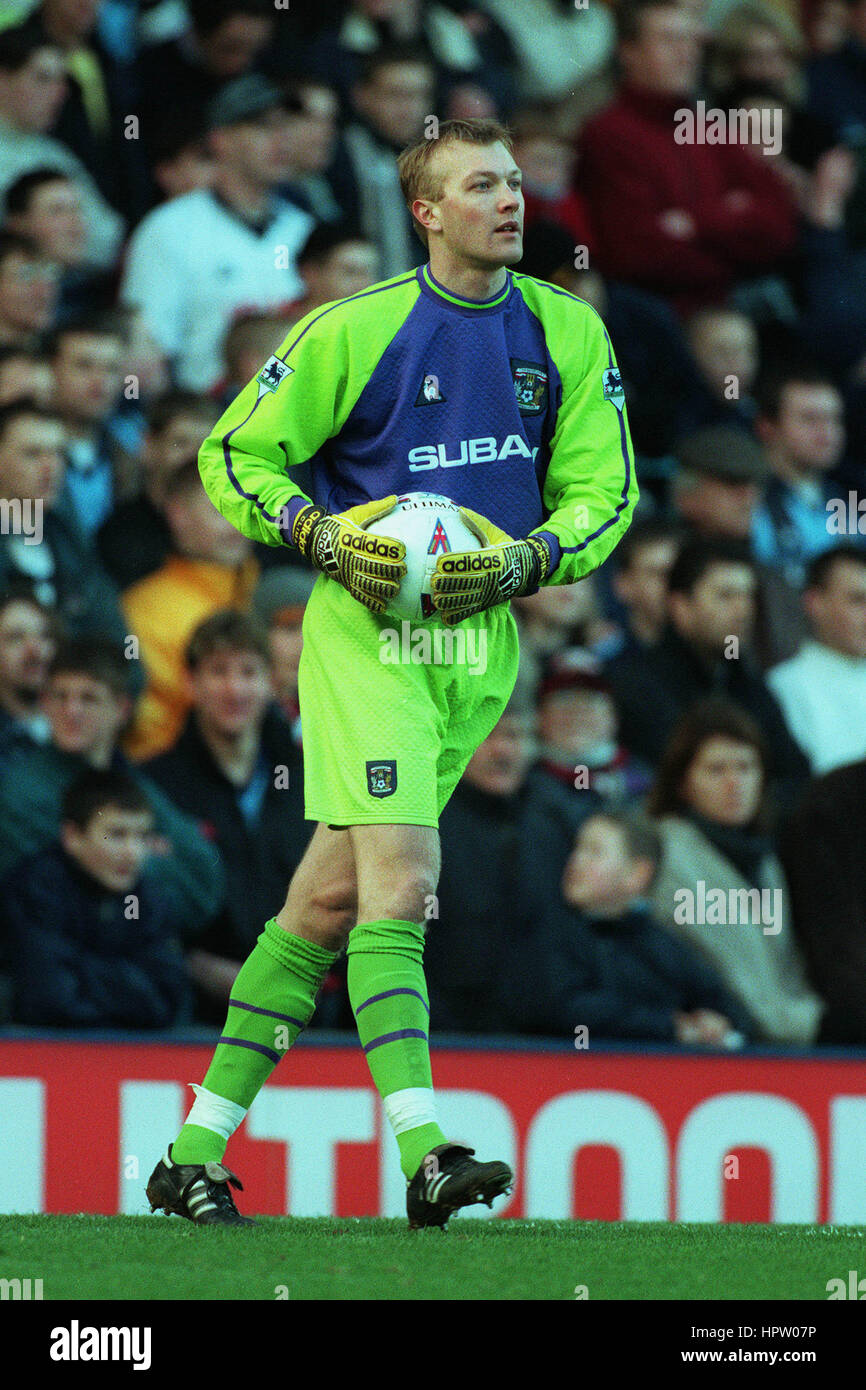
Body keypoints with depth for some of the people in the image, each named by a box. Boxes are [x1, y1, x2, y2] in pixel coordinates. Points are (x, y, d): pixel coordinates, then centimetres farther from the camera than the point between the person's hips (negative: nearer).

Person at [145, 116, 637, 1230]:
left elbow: (603, 494, 8)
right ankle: (423, 1158, -27)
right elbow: (233, 455, 1)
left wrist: (521, 561, -10)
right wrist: (321, 535, -15)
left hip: (482, 635, 5)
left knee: (330, 899, 8)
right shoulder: (355, 332, -8)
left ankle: (197, 1150, 14)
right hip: (368, 626, -5)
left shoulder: (569, 333, 5)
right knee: (399, 884, -19)